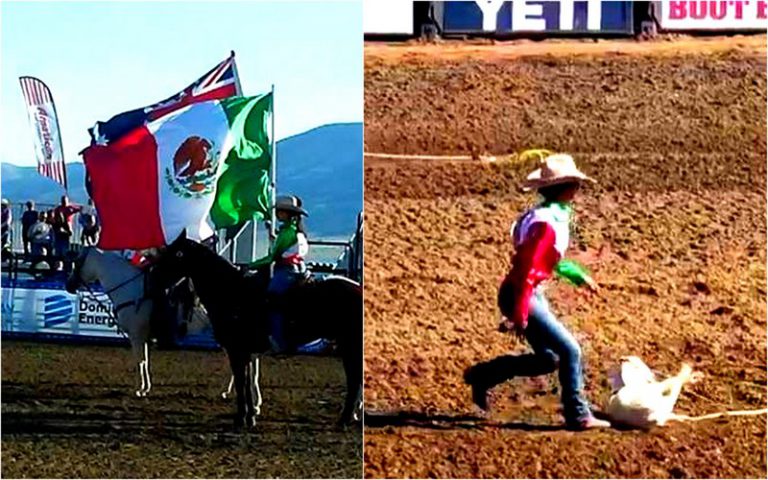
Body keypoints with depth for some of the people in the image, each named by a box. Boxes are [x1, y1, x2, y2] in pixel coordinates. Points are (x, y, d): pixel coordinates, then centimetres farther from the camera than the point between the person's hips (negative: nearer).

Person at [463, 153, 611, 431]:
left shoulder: (555, 216, 9)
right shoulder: (546, 223, -22)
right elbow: (527, 269, -25)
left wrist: (578, 276, 24)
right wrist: (519, 316, -26)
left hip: (533, 295, 10)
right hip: (521, 296, -10)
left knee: (548, 359, 17)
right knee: (569, 351, -6)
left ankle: (481, 376, 24)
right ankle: (578, 416, 2)